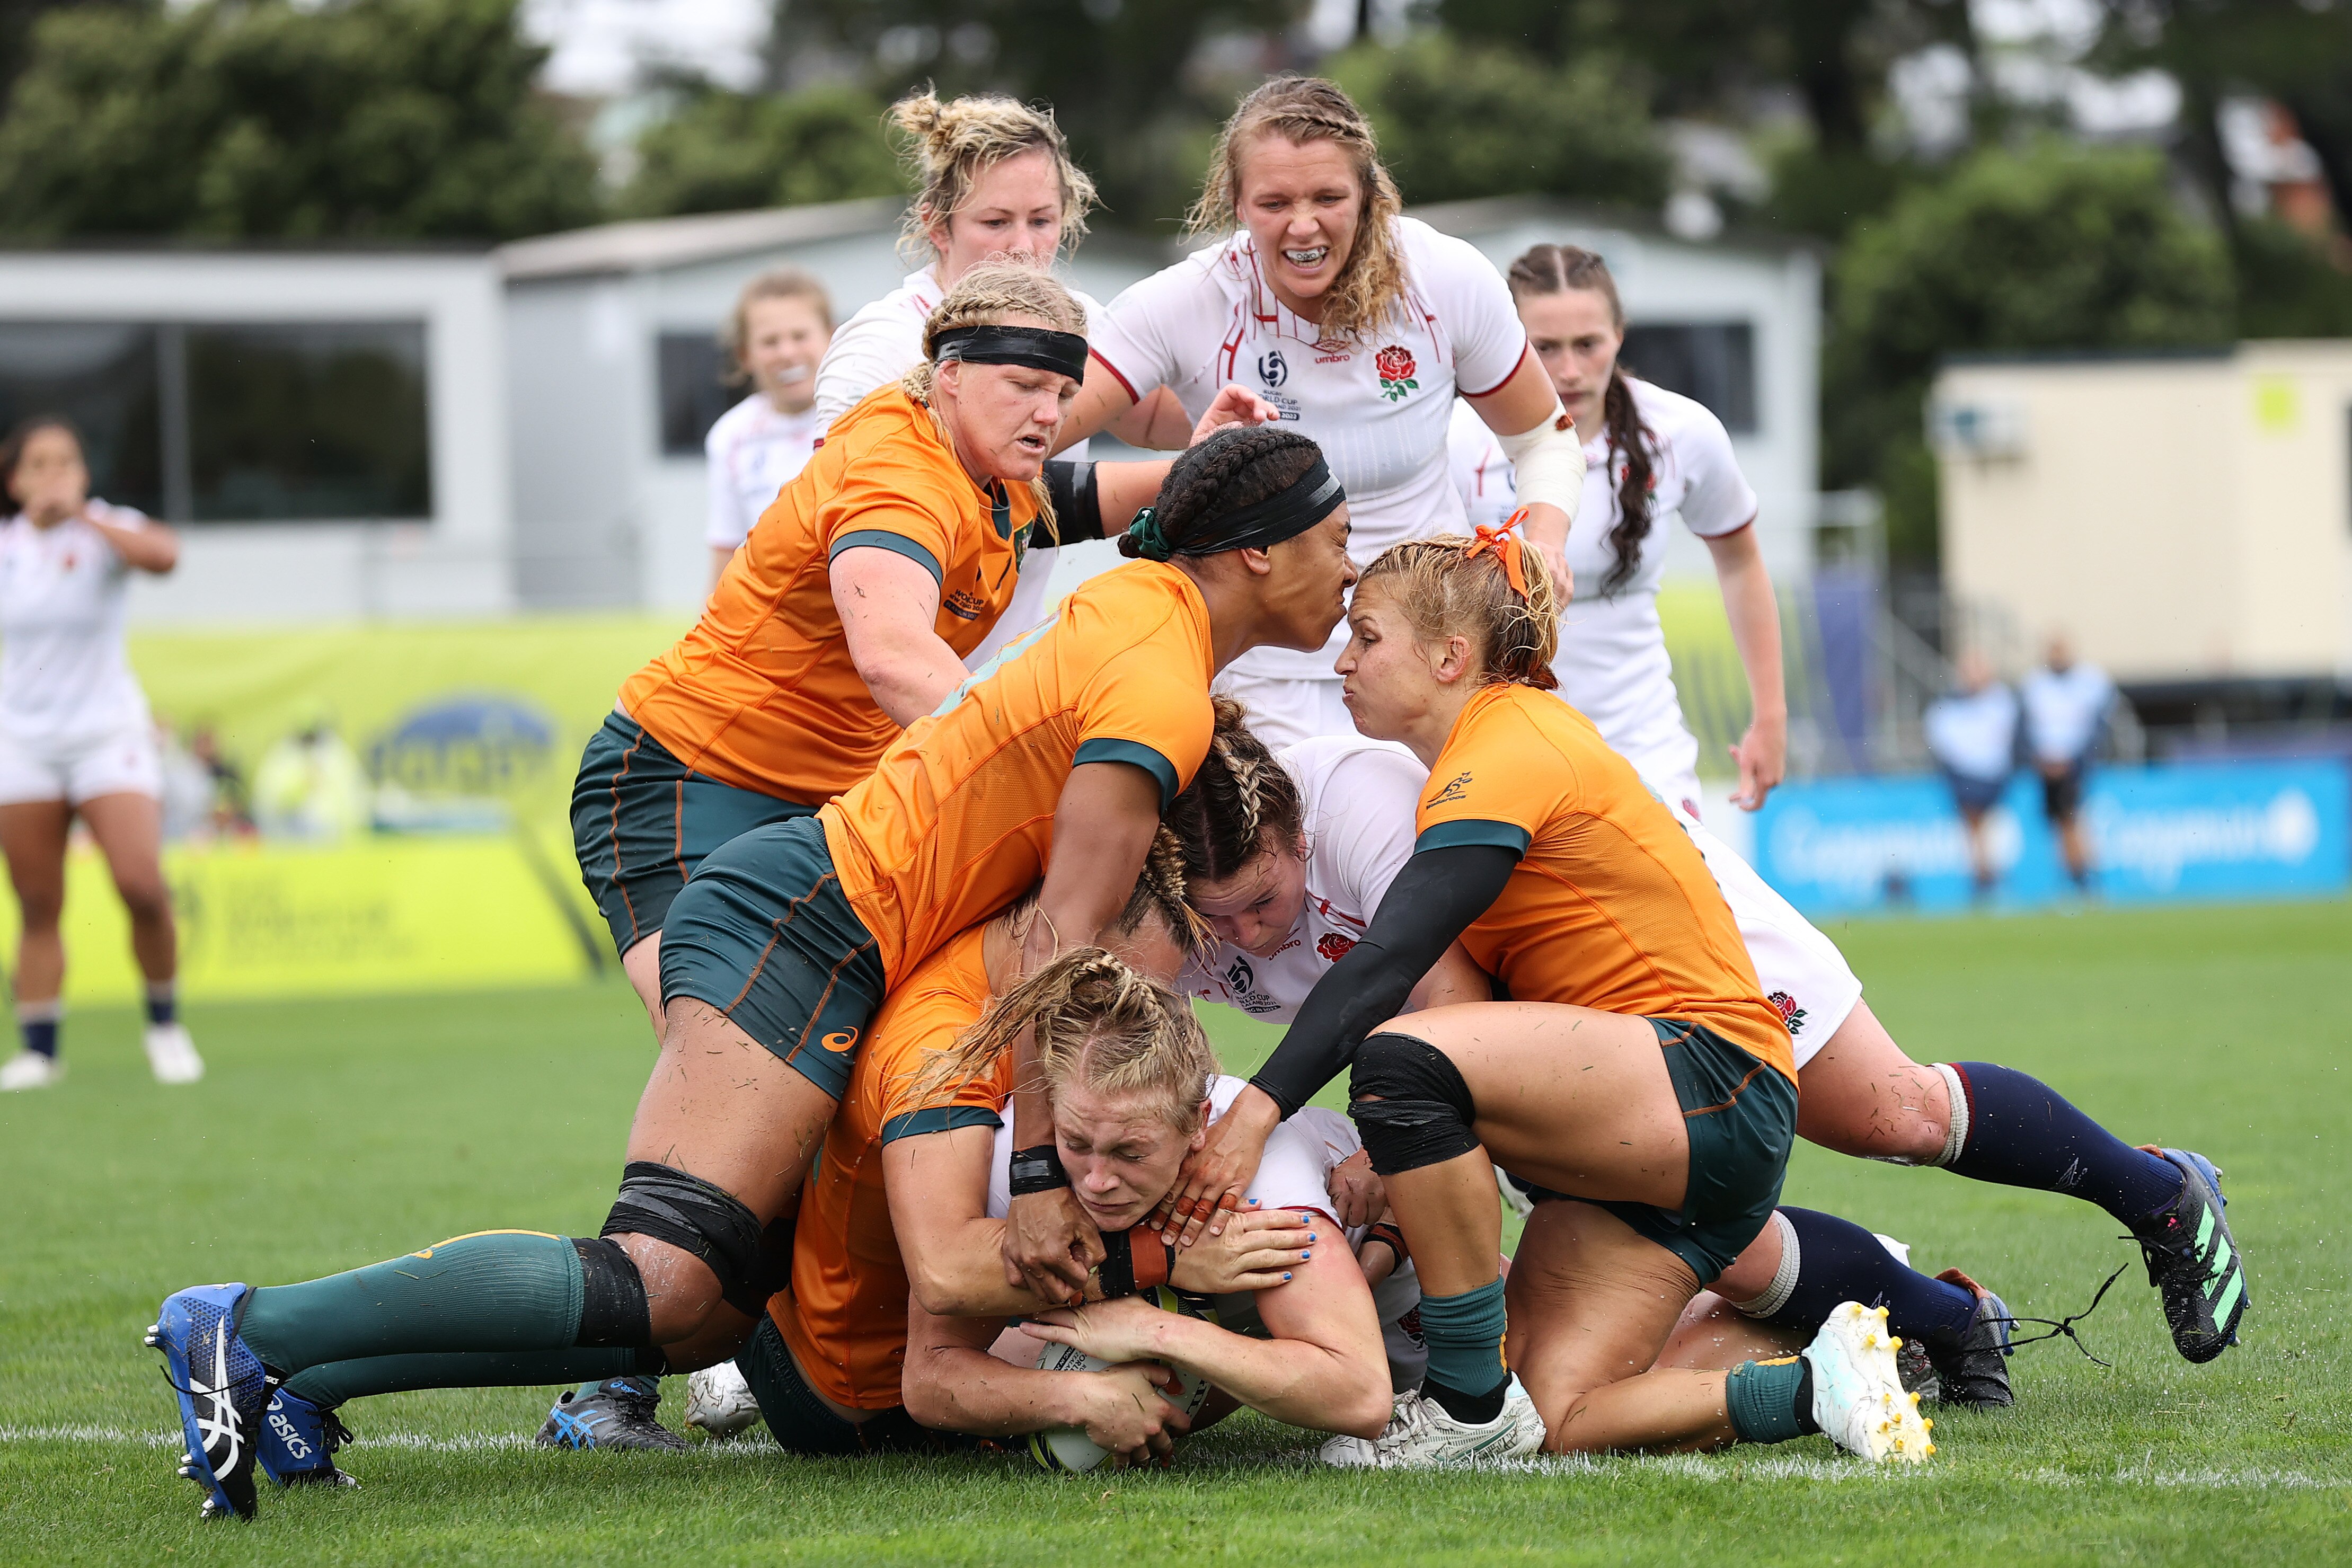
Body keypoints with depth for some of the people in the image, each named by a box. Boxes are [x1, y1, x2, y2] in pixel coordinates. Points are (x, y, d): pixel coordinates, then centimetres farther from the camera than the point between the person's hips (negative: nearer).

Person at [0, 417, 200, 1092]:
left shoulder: (106, 530, -8)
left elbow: (163, 555, -31)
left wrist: (82, 514, -34)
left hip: (108, 735, -3)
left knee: (142, 886, -17)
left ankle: (164, 1024, 3)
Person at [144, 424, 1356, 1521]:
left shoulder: (1139, 598, 14)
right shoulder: (1162, 691, -14)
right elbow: (1064, 944, -18)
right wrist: (1038, 1176, -18)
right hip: (802, 925, -10)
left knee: (709, 1304, 5)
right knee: (663, 1280, -22)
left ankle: (306, 1372, 0)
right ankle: (251, 1329, -24)